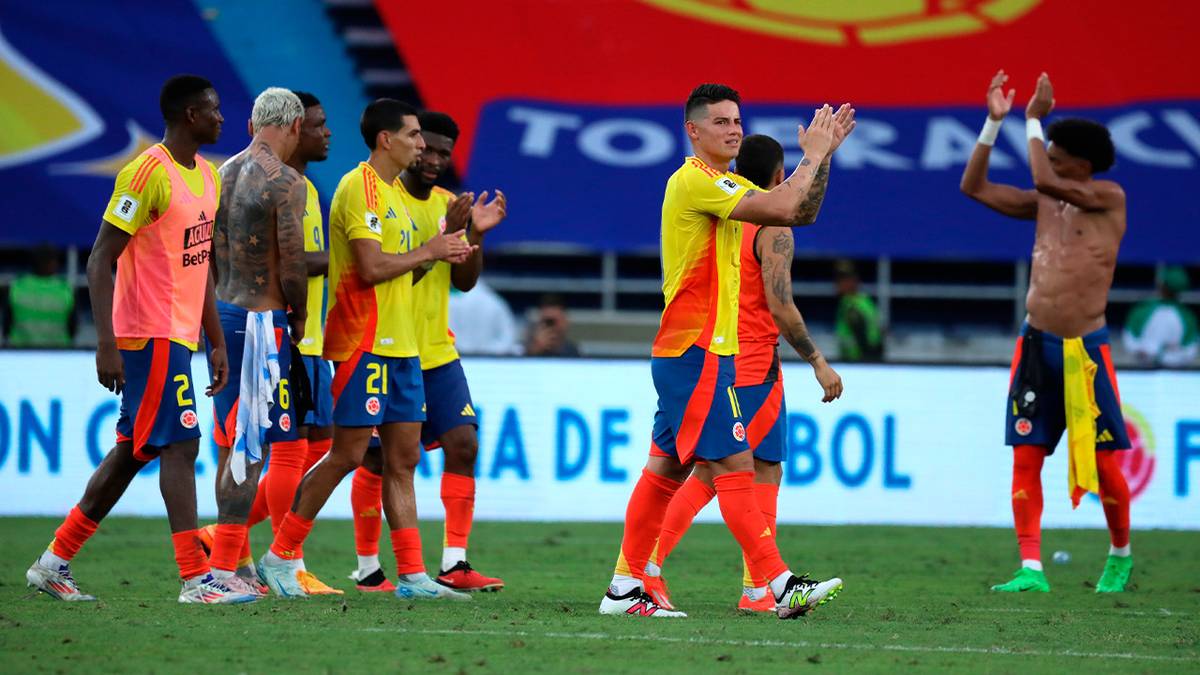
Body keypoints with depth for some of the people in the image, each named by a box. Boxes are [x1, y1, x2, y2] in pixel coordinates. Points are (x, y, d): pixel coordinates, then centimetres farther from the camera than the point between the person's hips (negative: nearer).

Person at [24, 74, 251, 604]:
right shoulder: (149, 173, -14)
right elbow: (100, 262, -15)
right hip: (150, 336, -9)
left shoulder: (208, 175, 14)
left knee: (135, 450, 12)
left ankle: (55, 562, 19)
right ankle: (196, 578, -11)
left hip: (179, 336, 9)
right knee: (181, 444, -11)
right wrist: (106, 345, -21)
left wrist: (216, 342, 18)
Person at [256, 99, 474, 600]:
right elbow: (371, 267, -22)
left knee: (403, 460, 6)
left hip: (400, 344, 9)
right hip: (364, 343, -9)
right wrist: (428, 251, -10)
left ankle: (412, 575, 5)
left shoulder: (391, 192, 18)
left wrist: (440, 250, 8)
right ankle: (280, 556, 2)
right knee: (348, 454, -7)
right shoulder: (359, 188, -12)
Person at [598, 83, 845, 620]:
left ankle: (625, 588, 13)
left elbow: (799, 210, 19)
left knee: (666, 469, 10)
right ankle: (781, 586, -16)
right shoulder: (694, 181, -13)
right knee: (735, 465, -12)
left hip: (692, 352, 10)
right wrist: (812, 157, -10)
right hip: (698, 349, -10)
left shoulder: (722, 183, 18)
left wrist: (817, 157, 8)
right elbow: (780, 209, -22)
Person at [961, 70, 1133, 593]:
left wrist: (1034, 119, -11)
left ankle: (1121, 554, 23)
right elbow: (974, 187, 16)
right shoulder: (1045, 203, 13)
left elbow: (1044, 181, -20)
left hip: (1084, 350, -5)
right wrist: (994, 122, 9)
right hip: (1036, 345, 5)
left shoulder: (1109, 198, -5)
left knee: (1104, 461, 1)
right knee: (1026, 457, -3)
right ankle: (1031, 568, -4)